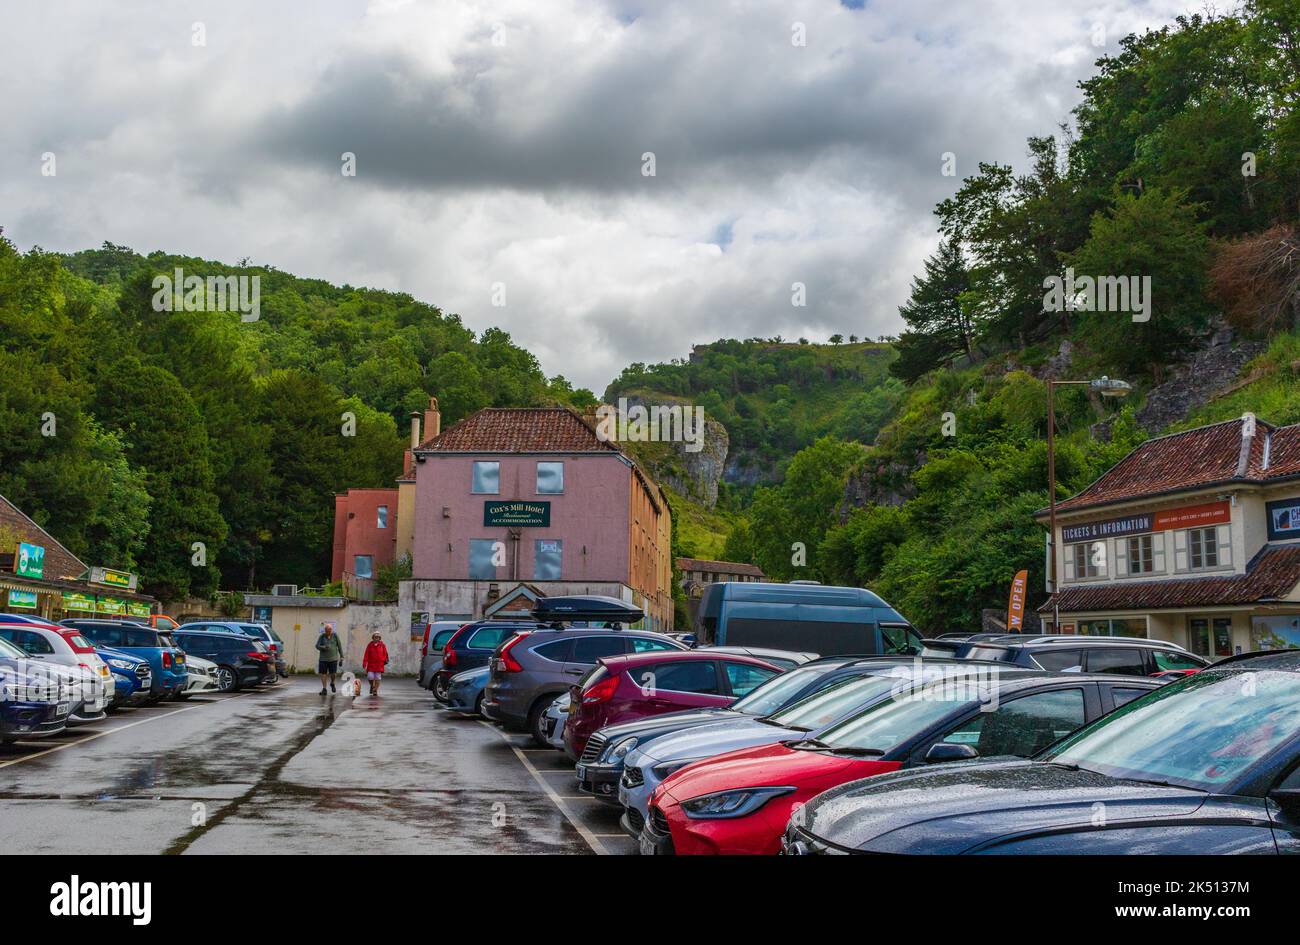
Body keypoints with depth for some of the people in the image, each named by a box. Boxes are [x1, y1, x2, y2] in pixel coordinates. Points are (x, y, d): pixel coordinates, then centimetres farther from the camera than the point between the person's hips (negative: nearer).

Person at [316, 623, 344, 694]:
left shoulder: (335, 636, -1)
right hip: (323, 658, 1)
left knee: (333, 674, -7)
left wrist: (341, 656, 2)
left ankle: (332, 683, 24)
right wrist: (324, 647, -26)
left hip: (333, 658, -1)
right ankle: (324, 689, 10)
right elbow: (317, 646, -6)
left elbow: (339, 646, 4)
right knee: (323, 674, -1)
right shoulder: (321, 636, -2)